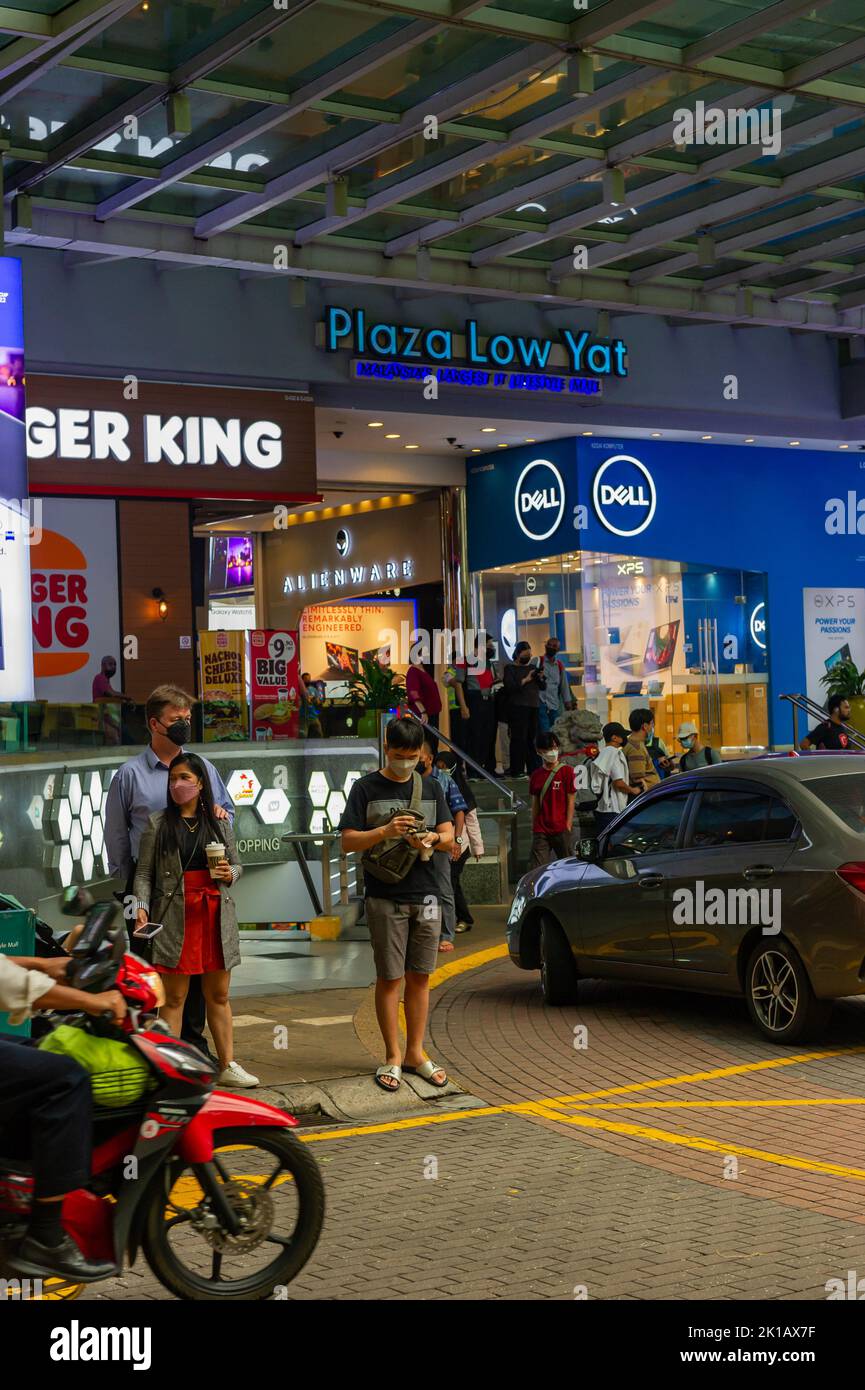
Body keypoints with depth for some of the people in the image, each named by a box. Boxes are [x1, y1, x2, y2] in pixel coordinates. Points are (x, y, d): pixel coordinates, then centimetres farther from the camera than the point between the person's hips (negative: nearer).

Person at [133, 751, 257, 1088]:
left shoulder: (219, 823, 11)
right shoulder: (158, 824, 3)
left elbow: (237, 865, 17)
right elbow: (144, 873, 1)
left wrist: (229, 874, -5)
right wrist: (141, 907, -13)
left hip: (216, 917, 3)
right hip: (175, 917, -3)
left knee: (219, 995, 10)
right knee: (174, 997, 0)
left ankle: (227, 1065, 17)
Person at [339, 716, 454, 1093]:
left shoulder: (431, 788, 11)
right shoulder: (366, 788, 0)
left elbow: (449, 838, 10)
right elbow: (348, 842, -5)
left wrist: (432, 839, -12)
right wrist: (385, 831, -21)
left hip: (426, 896, 4)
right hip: (385, 898, -3)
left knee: (420, 976, 7)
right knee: (390, 977, 0)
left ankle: (415, 1052, 15)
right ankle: (392, 1057, 8)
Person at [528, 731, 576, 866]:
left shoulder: (567, 771, -3)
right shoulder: (536, 775, 10)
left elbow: (571, 801, -4)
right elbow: (535, 803, 14)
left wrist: (568, 826, -8)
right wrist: (533, 827, 11)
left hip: (561, 830, -3)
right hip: (541, 830, 3)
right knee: (537, 868, -3)